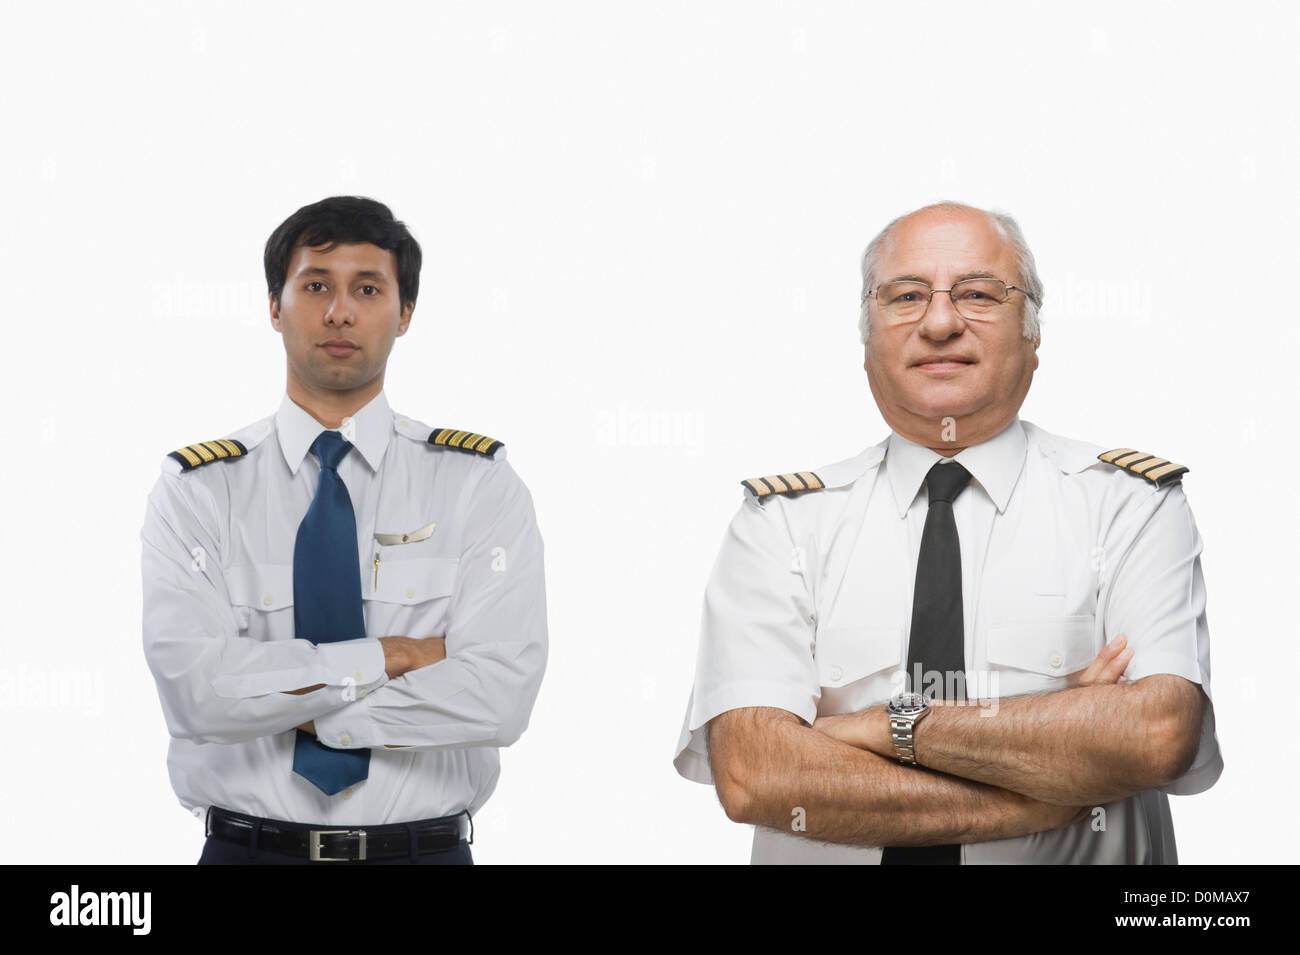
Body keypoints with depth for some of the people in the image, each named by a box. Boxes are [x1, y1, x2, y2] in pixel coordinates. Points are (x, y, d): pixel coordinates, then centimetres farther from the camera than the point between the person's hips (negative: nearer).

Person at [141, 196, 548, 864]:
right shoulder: (194, 489, -4)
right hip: (247, 848, 0)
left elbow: (499, 697, -17)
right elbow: (195, 688, -18)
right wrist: (391, 655, -17)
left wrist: (283, 701, -15)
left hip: (426, 848, 0)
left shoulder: (479, 483, -5)